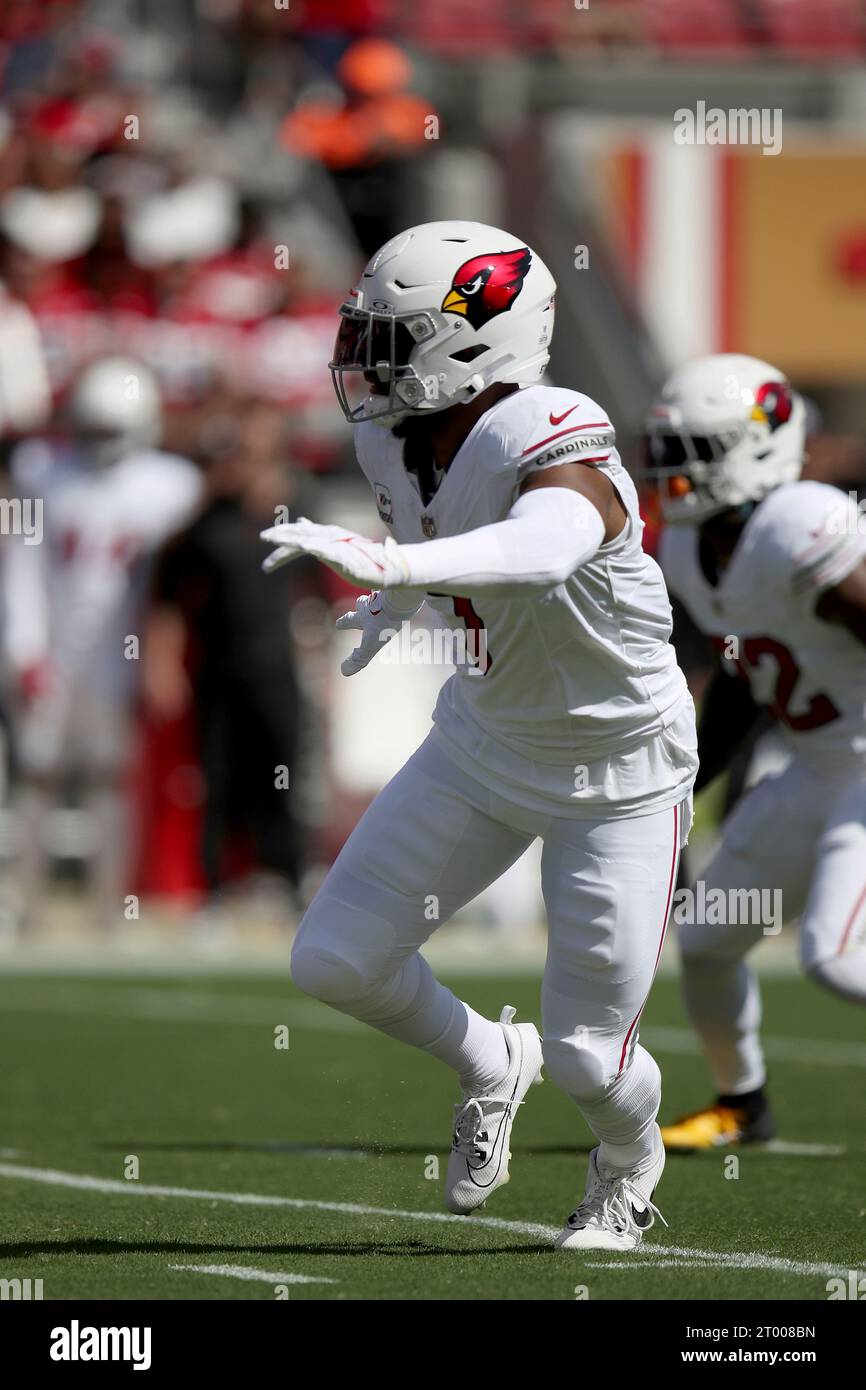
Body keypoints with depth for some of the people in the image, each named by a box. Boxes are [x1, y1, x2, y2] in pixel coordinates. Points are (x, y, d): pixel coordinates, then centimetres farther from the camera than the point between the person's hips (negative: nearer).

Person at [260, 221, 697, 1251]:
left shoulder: (559, 453, -34)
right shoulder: (397, 438, -9)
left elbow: (544, 548, -58)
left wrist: (393, 564, -71)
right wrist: (396, 600, 22)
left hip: (620, 771, -7)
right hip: (484, 738, 7)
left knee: (587, 1058, -1)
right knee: (334, 962, 0)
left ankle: (630, 1162, 36)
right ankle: (490, 1066, 30)